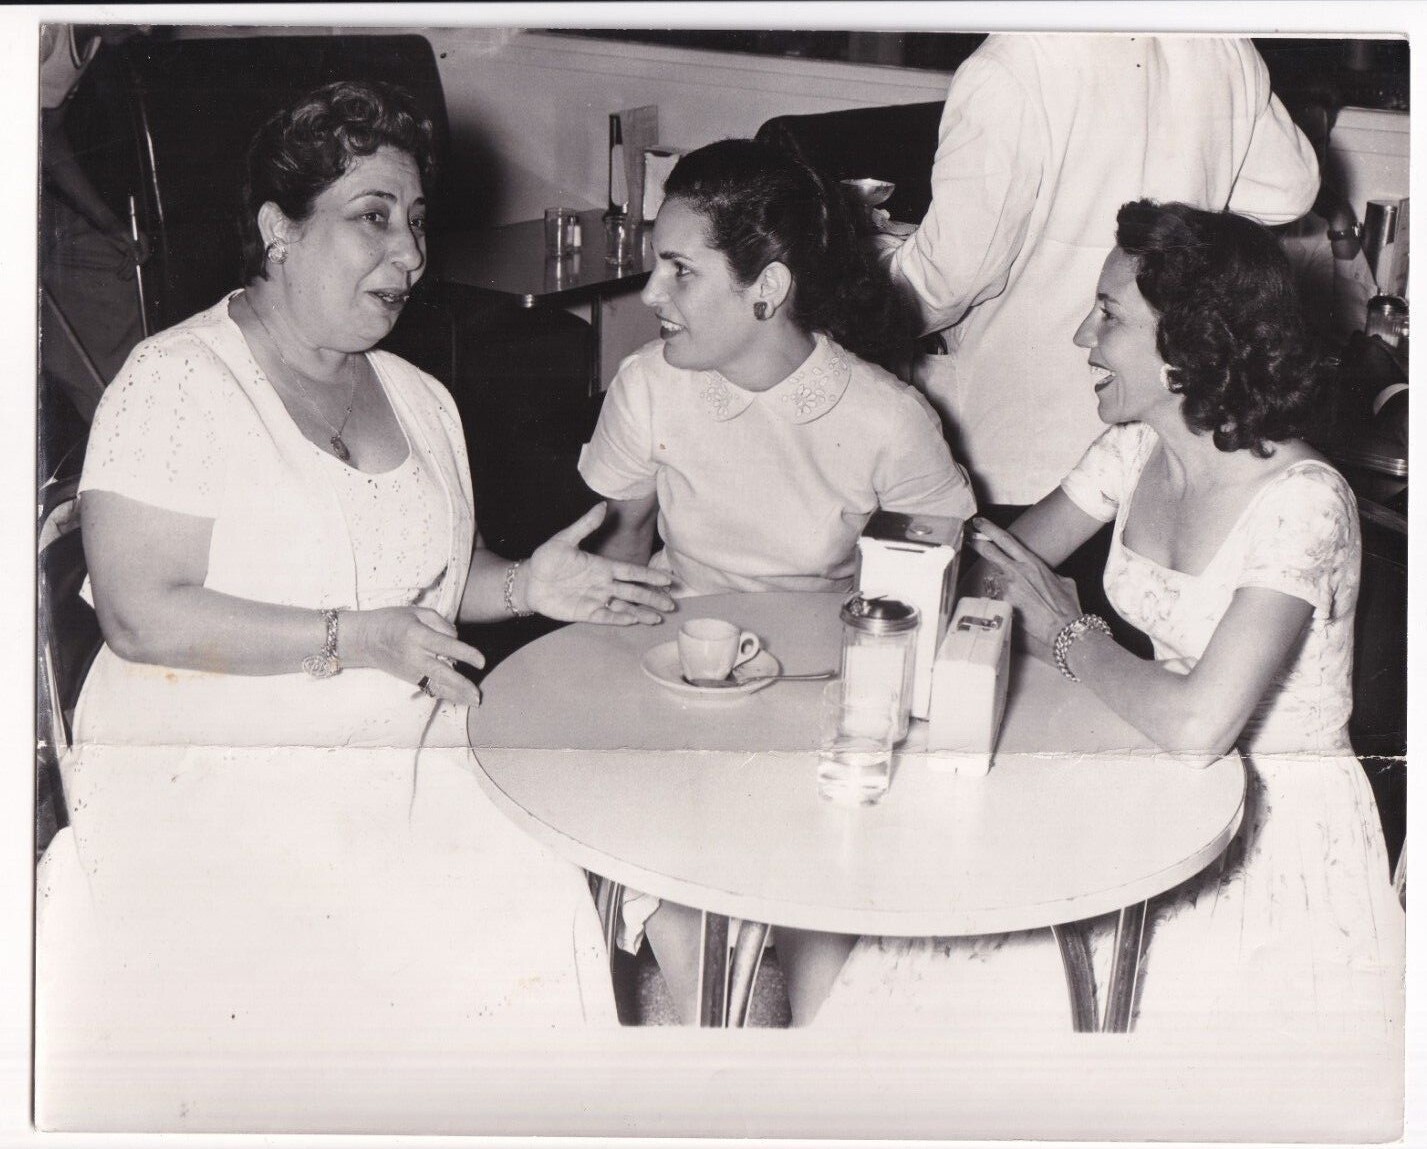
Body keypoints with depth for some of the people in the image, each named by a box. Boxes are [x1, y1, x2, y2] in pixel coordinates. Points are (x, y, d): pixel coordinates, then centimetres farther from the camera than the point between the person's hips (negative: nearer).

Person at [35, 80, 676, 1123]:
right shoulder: (178, 384, -6)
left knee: (547, 914, -17)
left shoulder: (420, 399, 16)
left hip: (409, 767, 6)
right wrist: (353, 640, -20)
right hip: (214, 781, -5)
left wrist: (525, 586, 6)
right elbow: (142, 616, -15)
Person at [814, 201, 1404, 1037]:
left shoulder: (1303, 502, -24)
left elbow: (1197, 724, -32)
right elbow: (1003, 566, 8)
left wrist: (1072, 636, -16)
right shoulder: (1138, 450, -2)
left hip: (1280, 837, -6)